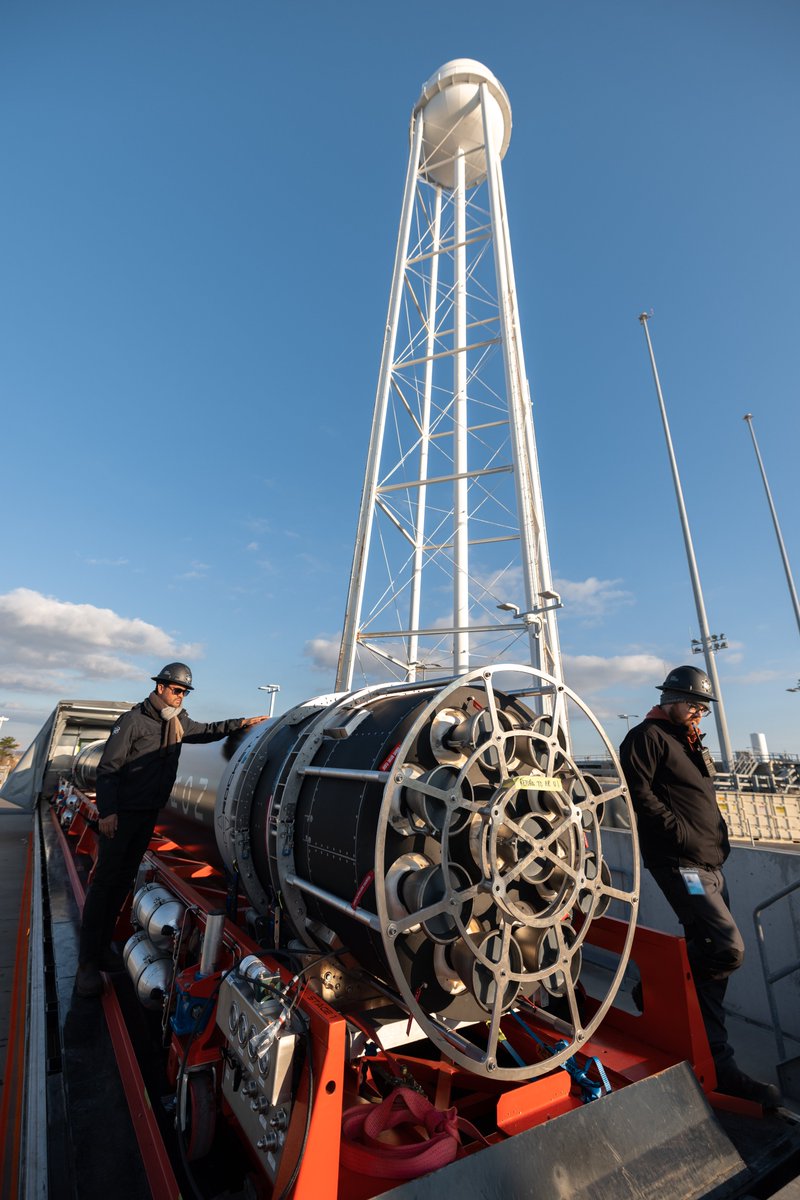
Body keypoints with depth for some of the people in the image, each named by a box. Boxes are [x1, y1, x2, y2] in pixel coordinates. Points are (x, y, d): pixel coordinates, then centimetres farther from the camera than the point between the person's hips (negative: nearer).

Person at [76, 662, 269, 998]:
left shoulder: (179, 722, 4)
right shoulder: (133, 720, -15)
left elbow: (207, 731, 17)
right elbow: (108, 767, -15)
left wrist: (241, 722, 3)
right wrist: (107, 812, -19)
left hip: (149, 814, 6)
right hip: (120, 814, -6)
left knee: (124, 881, 15)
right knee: (104, 882, 0)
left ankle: (103, 946, 28)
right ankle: (87, 962, 10)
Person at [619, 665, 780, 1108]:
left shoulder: (691, 743, 21)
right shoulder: (648, 736, -9)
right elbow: (640, 792, -19)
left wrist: (719, 836, 14)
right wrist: (681, 832, -19)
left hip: (710, 865, 9)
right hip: (679, 864, -9)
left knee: (712, 961, 11)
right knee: (729, 948, -18)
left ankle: (717, 1066, 24)